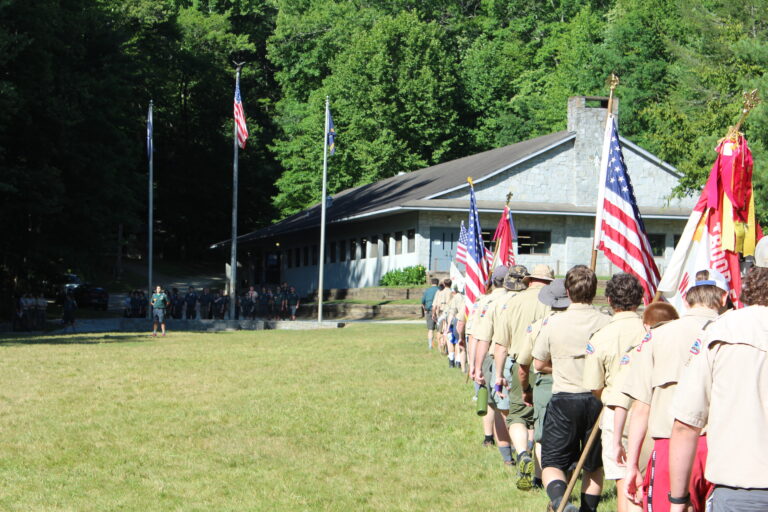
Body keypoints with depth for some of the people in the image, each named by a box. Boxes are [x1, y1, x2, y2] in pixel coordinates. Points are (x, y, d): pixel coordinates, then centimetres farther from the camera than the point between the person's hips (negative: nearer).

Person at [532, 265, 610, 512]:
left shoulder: (553, 323, -6)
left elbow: (539, 364, 5)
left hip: (564, 401, -1)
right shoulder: (607, 323, -6)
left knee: (552, 463, 4)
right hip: (598, 399, 2)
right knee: (594, 465, 19)